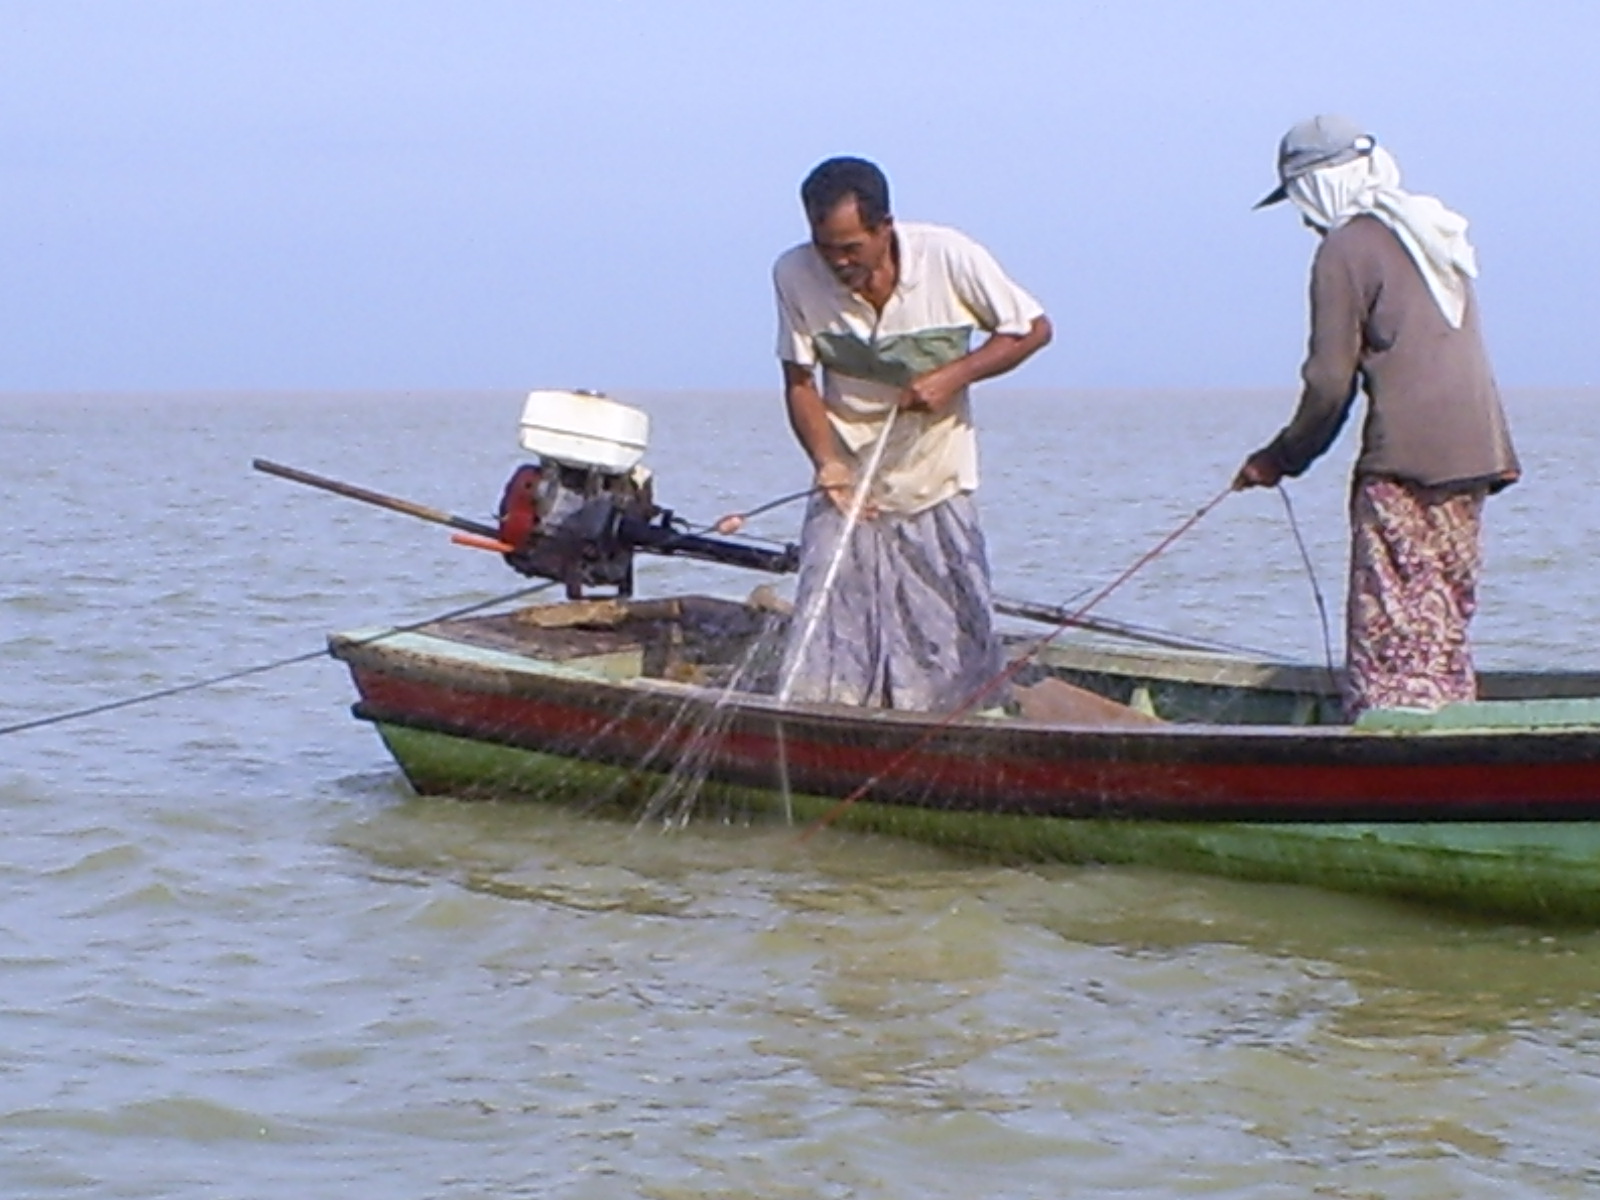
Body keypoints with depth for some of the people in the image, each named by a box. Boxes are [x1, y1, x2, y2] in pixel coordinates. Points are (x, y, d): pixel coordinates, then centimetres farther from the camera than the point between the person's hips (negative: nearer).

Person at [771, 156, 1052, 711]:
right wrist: (827, 461, -21)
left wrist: (953, 375, -18)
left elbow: (1033, 329, -3)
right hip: (847, 486, 1)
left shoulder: (950, 259, -15)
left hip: (937, 493, 0)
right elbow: (799, 381, -3)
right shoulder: (795, 275, -12)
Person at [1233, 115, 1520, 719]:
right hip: (1473, 456, 8)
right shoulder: (1435, 233, 17)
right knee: (1445, 624, 13)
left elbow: (1330, 383, -9)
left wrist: (1281, 458, 5)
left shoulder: (1346, 249, -7)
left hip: (1406, 463, -8)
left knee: (1391, 631, -6)